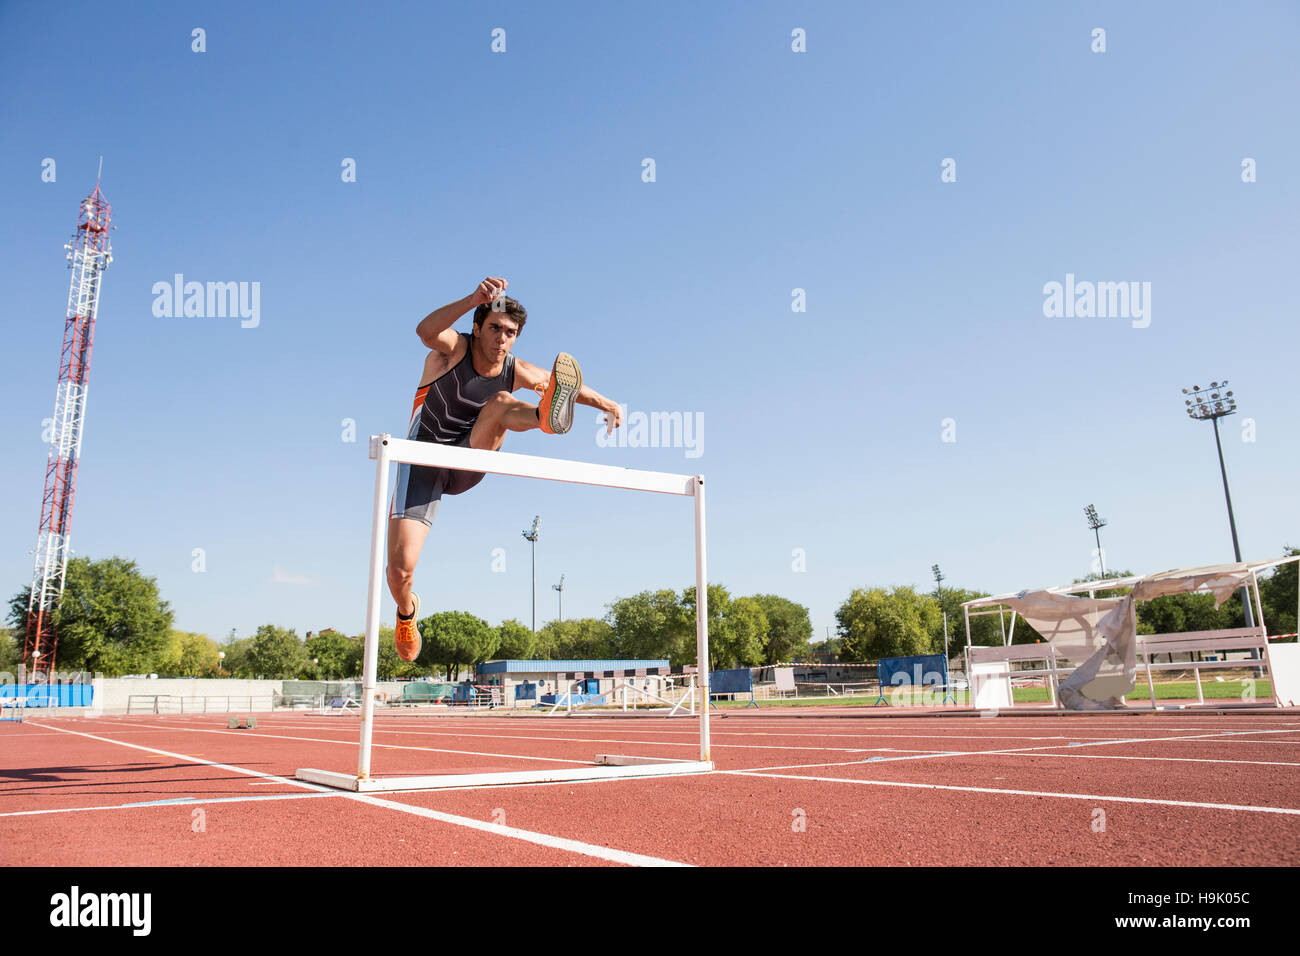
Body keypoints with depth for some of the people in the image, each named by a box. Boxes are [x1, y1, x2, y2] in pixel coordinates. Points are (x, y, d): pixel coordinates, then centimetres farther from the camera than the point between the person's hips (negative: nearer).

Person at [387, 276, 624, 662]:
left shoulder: (516, 372, -2)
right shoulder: (454, 348, -14)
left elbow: (564, 382, 13)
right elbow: (425, 330, -39)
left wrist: (605, 403, -3)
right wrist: (474, 298, -54)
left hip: (468, 464, 2)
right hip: (424, 463, -2)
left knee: (501, 403, -24)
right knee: (399, 569, -12)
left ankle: (548, 417, -59)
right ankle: (407, 610, 23)